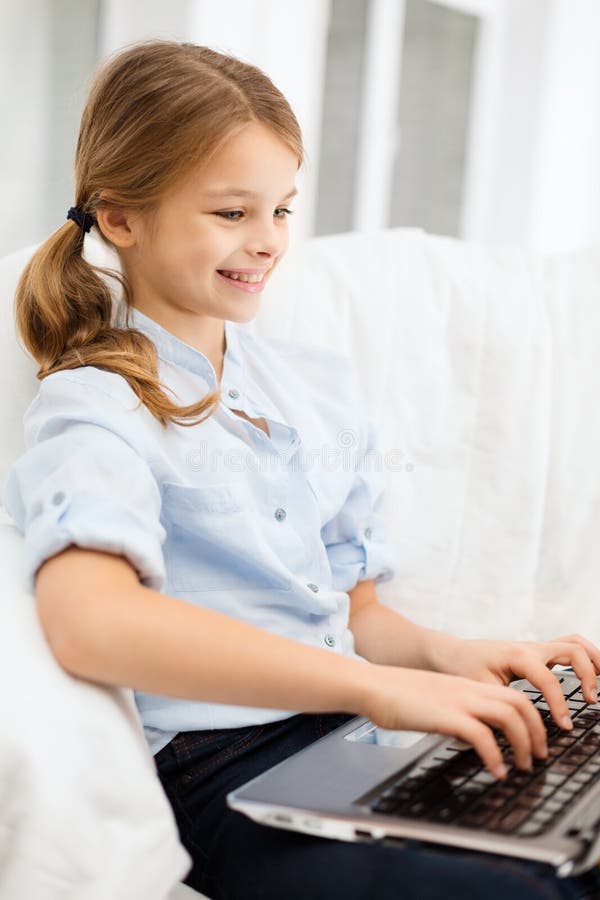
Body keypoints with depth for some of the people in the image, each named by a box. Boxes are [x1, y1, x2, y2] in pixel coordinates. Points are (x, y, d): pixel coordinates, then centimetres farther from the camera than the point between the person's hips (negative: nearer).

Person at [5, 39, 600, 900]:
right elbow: (90, 621, -26)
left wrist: (442, 654, -3)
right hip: (224, 773, -6)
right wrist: (376, 685, -29)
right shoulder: (96, 405, -5)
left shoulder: (320, 383, 18)